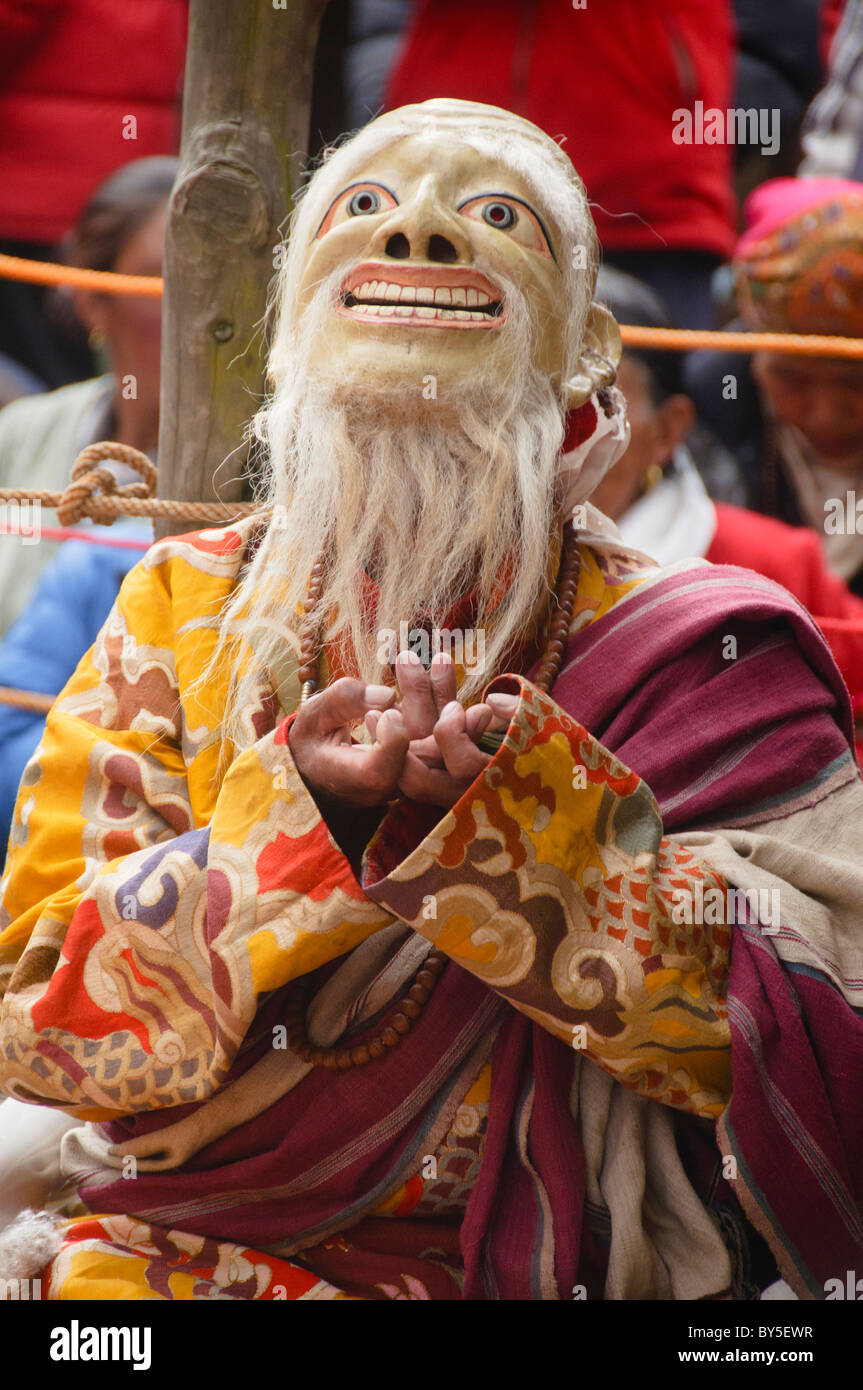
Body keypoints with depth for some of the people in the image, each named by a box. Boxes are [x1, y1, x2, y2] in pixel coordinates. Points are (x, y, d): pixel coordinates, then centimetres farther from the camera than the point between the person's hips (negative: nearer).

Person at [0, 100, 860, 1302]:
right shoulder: (182, 608, 7)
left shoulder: (687, 654, 2)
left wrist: (520, 807, -18)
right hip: (160, 1260, 1)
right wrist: (310, 807, -16)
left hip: (519, 1270, -1)